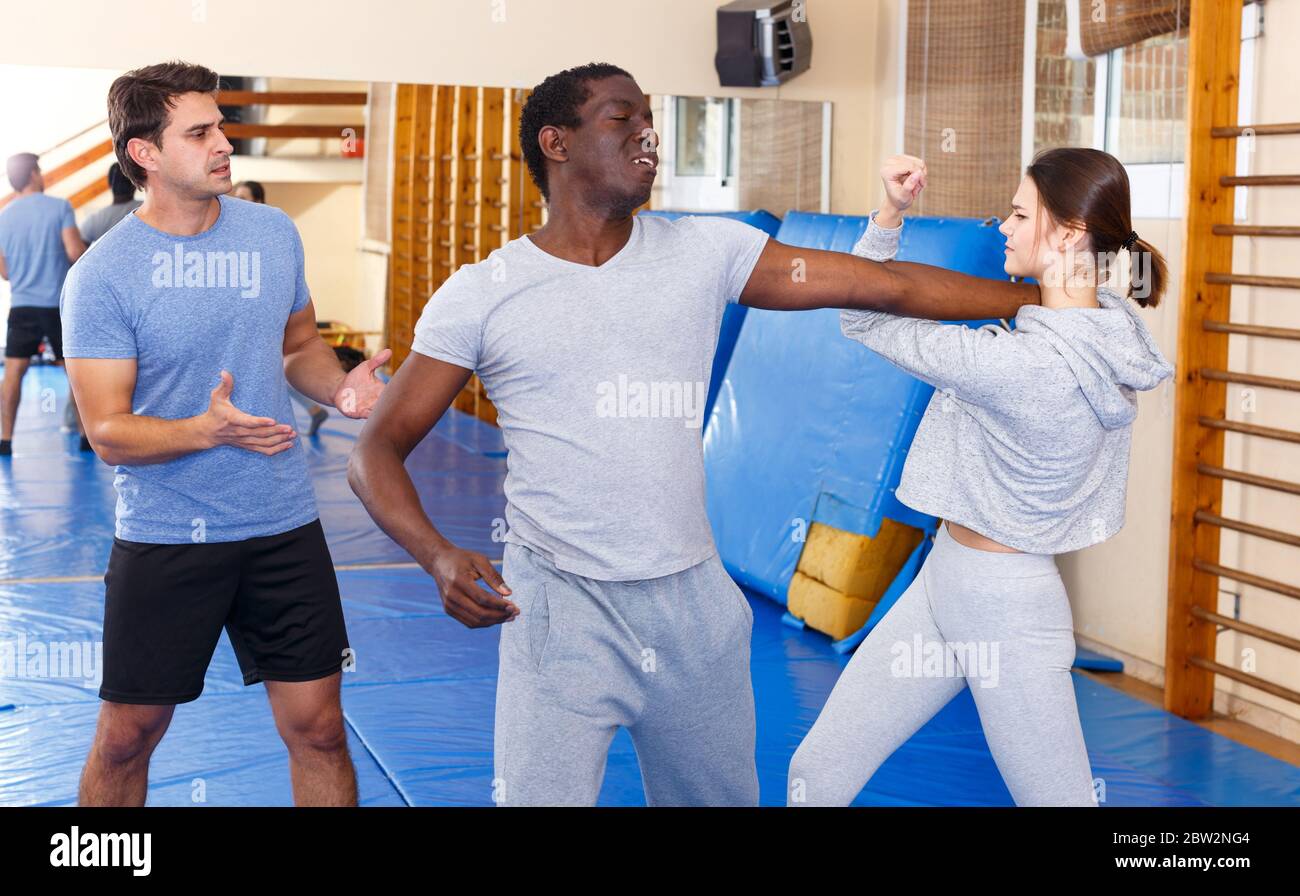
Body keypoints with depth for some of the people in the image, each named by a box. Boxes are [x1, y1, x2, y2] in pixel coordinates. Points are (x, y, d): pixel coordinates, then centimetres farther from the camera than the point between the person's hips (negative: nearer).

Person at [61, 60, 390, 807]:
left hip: (284, 528, 3)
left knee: (318, 727, 6)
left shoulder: (275, 234, 1)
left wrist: (340, 387, -7)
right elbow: (108, 431, -13)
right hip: (163, 540, -3)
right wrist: (208, 429, -31)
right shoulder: (102, 275, -12)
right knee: (126, 739, 10)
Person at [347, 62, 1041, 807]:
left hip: (695, 601, 3)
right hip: (563, 608, -3)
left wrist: (1047, 301, -4)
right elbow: (378, 451, -2)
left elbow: (885, 285, -1)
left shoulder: (706, 254, 2)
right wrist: (439, 556, -21)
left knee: (725, 794, 16)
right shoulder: (481, 296, -3)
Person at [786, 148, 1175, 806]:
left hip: (1002, 606, -9)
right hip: (943, 580, 9)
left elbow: (861, 320, -17)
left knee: (1060, 799, 10)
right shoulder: (1107, 323, -2)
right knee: (814, 774, 10)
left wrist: (889, 214, -13)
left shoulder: (1024, 363, -28)